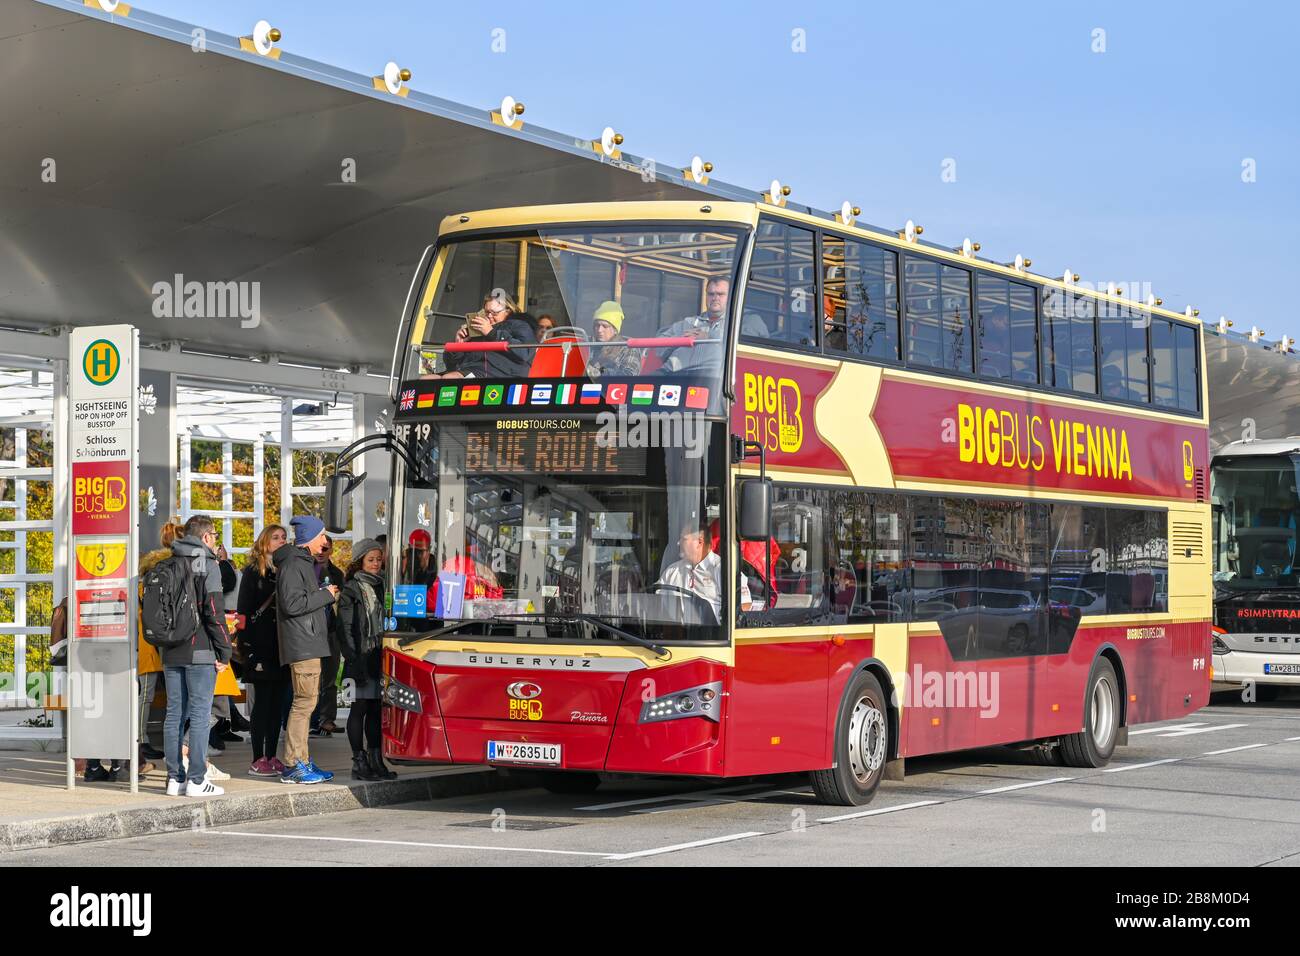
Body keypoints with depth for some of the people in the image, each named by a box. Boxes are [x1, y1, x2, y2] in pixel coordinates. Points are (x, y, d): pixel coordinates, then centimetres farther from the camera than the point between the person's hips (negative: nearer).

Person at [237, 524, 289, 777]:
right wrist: (246, 644, -14)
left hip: (282, 646, 6)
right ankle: (258, 760, -1)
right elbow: (245, 609, -6)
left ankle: (271, 757, 12)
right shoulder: (253, 572, -1)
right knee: (263, 702, -4)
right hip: (261, 645, -6)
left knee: (277, 702, 7)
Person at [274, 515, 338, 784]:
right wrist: (325, 595, -12)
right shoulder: (292, 565, -12)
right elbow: (292, 603, -21)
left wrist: (327, 595, 13)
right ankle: (293, 766, -11)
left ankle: (301, 761, 17)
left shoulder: (306, 563, 22)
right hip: (301, 645, -11)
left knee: (307, 701, 12)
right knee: (305, 701, -11)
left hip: (310, 643, 11)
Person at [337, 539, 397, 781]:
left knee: (376, 709, 8)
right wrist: (353, 659, -16)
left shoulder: (382, 586, 16)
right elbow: (345, 628, -8)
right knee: (360, 708, -2)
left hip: (381, 658, 6)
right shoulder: (351, 590, -3)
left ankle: (375, 761, 12)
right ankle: (359, 763, 1)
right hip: (361, 659, -6)